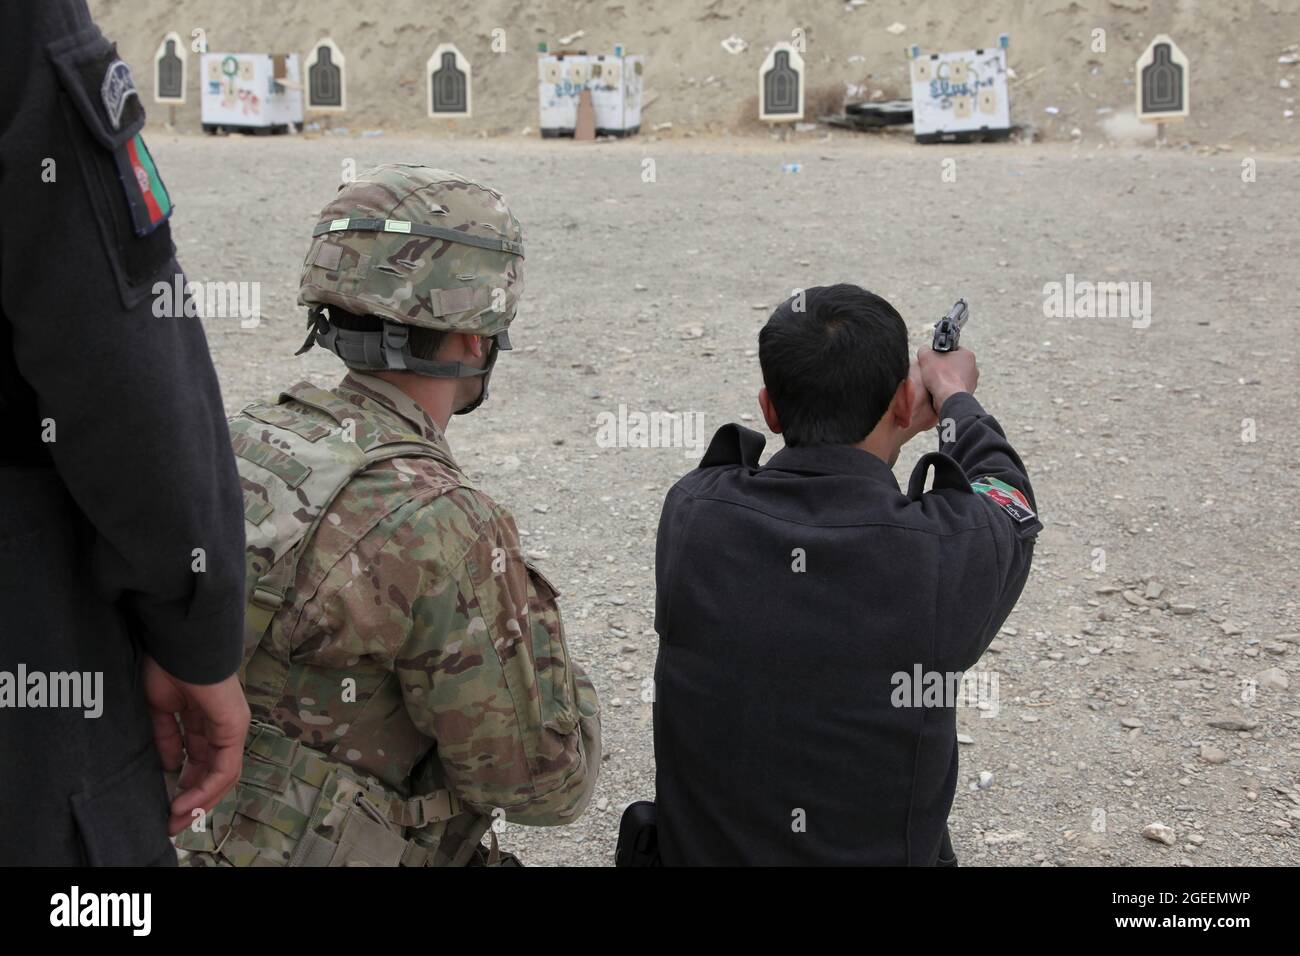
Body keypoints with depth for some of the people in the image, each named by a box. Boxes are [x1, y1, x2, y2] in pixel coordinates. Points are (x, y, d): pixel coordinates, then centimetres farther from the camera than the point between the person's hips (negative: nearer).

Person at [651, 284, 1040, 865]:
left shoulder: (691, 517, -18)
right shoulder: (952, 551, -26)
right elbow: (1003, 490, 2)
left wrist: (879, 425, 24)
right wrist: (955, 399, 22)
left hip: (692, 848, 2)